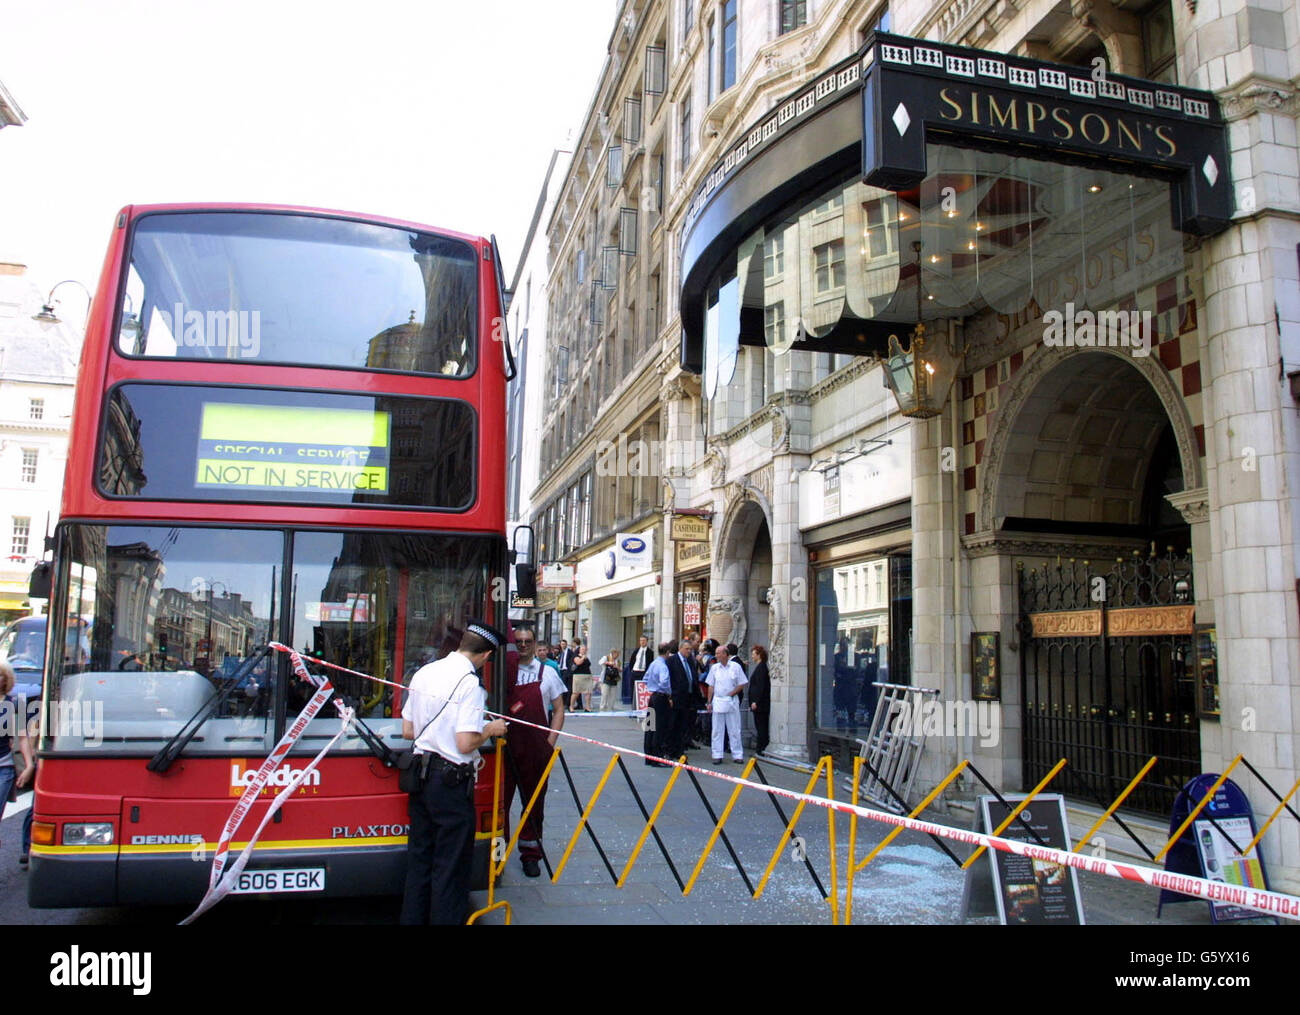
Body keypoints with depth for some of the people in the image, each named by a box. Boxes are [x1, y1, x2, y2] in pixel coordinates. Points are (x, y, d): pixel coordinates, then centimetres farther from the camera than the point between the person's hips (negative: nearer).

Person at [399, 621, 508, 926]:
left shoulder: (423, 673, 6)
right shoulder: (469, 683, -18)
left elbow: (407, 731, 12)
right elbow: (466, 743, -22)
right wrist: (491, 730, -4)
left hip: (421, 774, 8)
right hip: (452, 781, -8)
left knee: (419, 857, 18)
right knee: (450, 866, 5)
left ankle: (413, 917, 28)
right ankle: (446, 918, 13)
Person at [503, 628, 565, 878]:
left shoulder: (547, 672, 6)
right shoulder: (503, 670, 3)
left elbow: (558, 710, 8)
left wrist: (550, 743, -1)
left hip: (536, 749, 1)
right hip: (505, 745, 0)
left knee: (534, 802, 8)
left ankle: (530, 854, 19)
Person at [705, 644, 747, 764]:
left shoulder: (736, 666, -3)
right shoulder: (714, 668, 5)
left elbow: (741, 685, 0)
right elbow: (711, 686, 10)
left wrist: (731, 694, -8)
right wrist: (709, 702, 6)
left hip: (732, 702, -2)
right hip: (717, 702, 2)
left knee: (734, 730, 2)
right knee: (717, 730, 4)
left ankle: (737, 755, 9)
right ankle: (717, 755, 10)